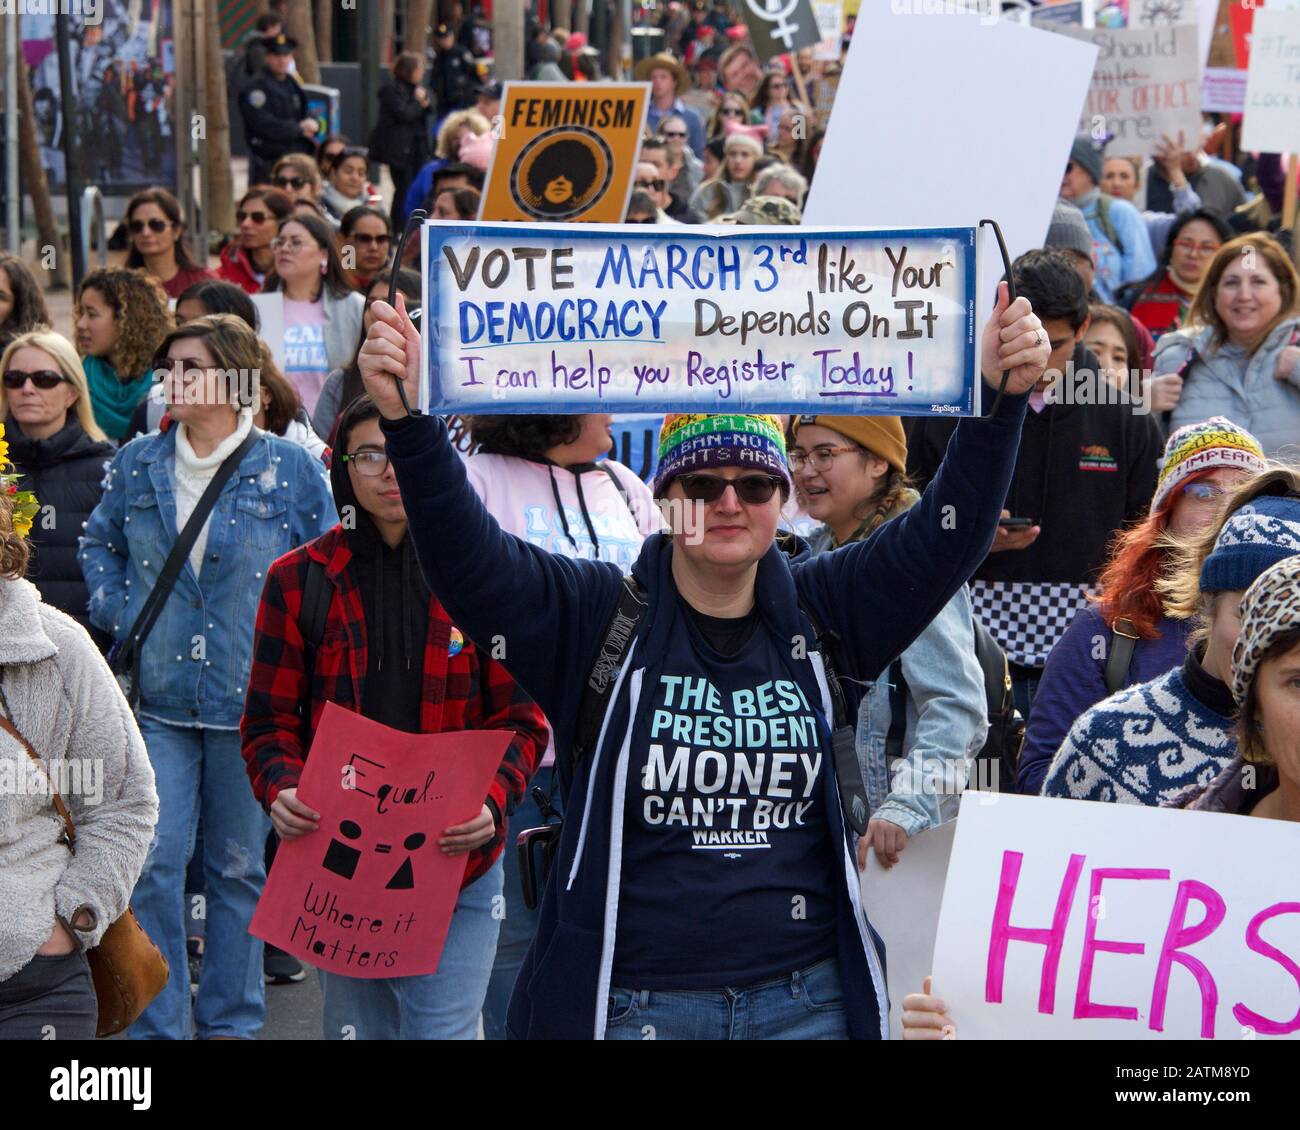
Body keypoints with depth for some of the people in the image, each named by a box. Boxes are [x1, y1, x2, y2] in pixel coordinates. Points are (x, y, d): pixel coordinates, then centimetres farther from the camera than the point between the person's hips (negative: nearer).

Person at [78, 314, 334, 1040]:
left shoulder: (289, 469, -3)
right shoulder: (140, 465, 6)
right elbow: (100, 544, 21)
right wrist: (119, 615, 7)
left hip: (251, 701, -2)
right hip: (158, 699, 2)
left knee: (239, 865, 9)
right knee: (153, 862, -5)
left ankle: (231, 1020, 23)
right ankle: (159, 1024, 5)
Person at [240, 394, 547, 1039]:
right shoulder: (299, 579, 3)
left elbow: (519, 719, 1)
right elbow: (270, 718, 4)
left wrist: (493, 802, -17)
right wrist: (281, 790, -16)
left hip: (458, 862, -1)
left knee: (444, 1029, -5)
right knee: (356, 1028, 14)